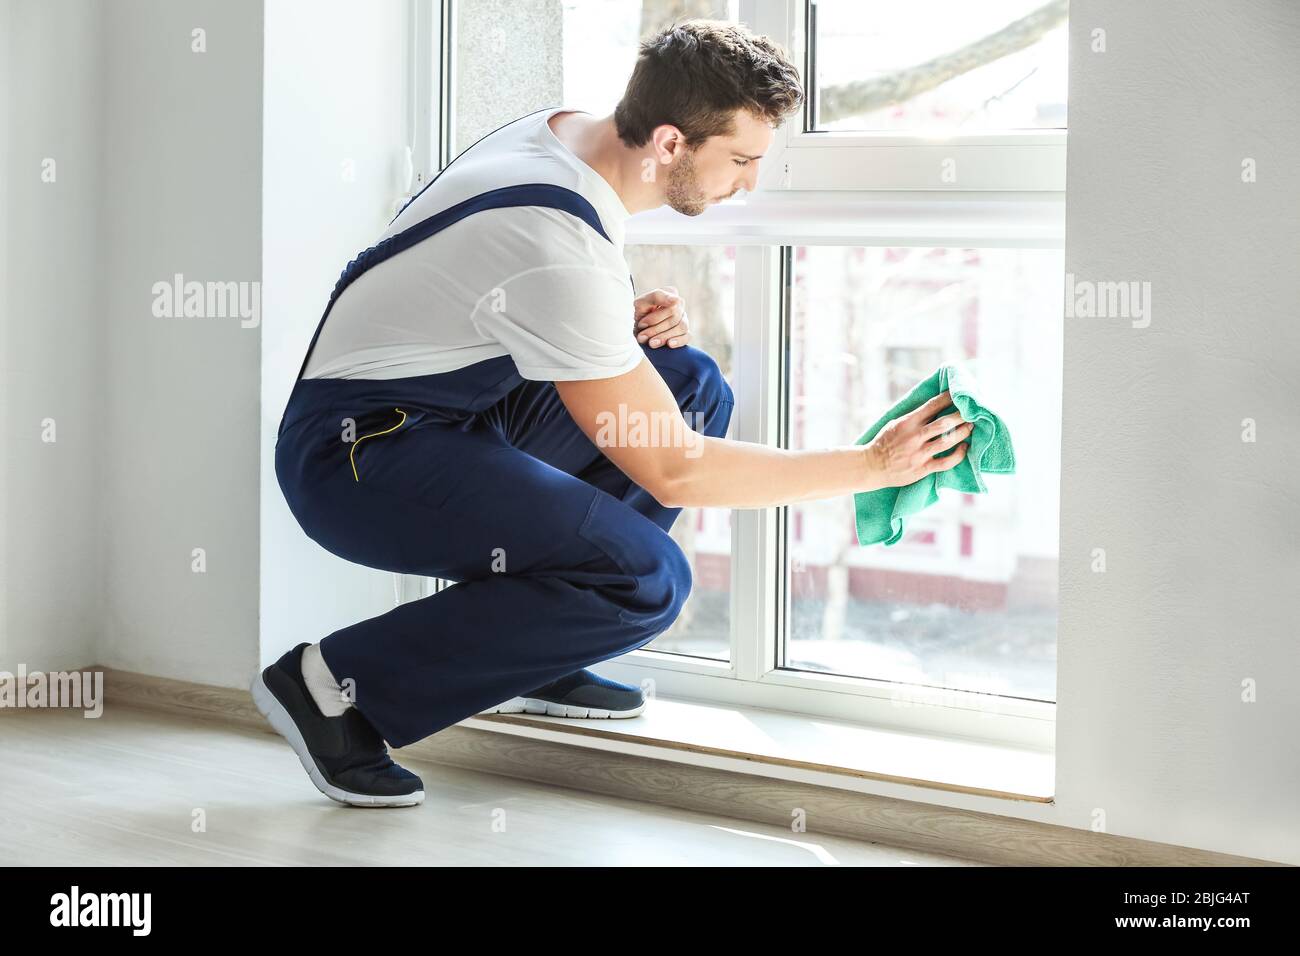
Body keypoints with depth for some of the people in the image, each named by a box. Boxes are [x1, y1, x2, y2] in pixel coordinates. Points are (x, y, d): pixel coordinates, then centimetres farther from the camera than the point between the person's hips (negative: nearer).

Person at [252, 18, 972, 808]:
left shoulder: (569, 126, 1)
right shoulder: (561, 250, -28)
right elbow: (672, 470, -22)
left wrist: (639, 320, -2)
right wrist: (872, 466, -17)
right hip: (354, 452, -10)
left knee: (695, 386, 5)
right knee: (645, 580, -25)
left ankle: (524, 650, 9)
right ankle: (338, 683, -12)